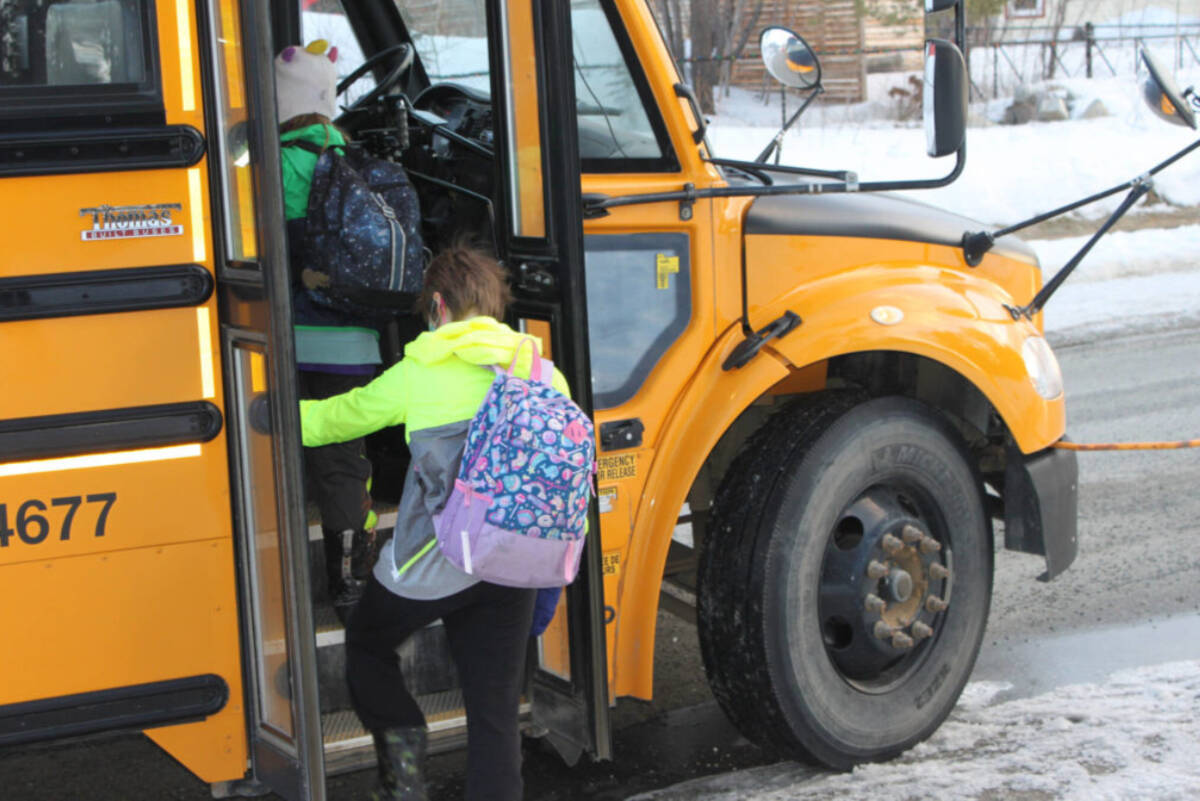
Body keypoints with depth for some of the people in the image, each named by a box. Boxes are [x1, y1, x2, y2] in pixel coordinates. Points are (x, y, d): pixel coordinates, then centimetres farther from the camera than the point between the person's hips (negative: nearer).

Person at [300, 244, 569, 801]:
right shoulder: (541, 374, 7)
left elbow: (337, 418, 11)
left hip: (431, 563, -3)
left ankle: (400, 742, 6)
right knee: (495, 708, 9)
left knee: (367, 641, 24)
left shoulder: (420, 374, -2)